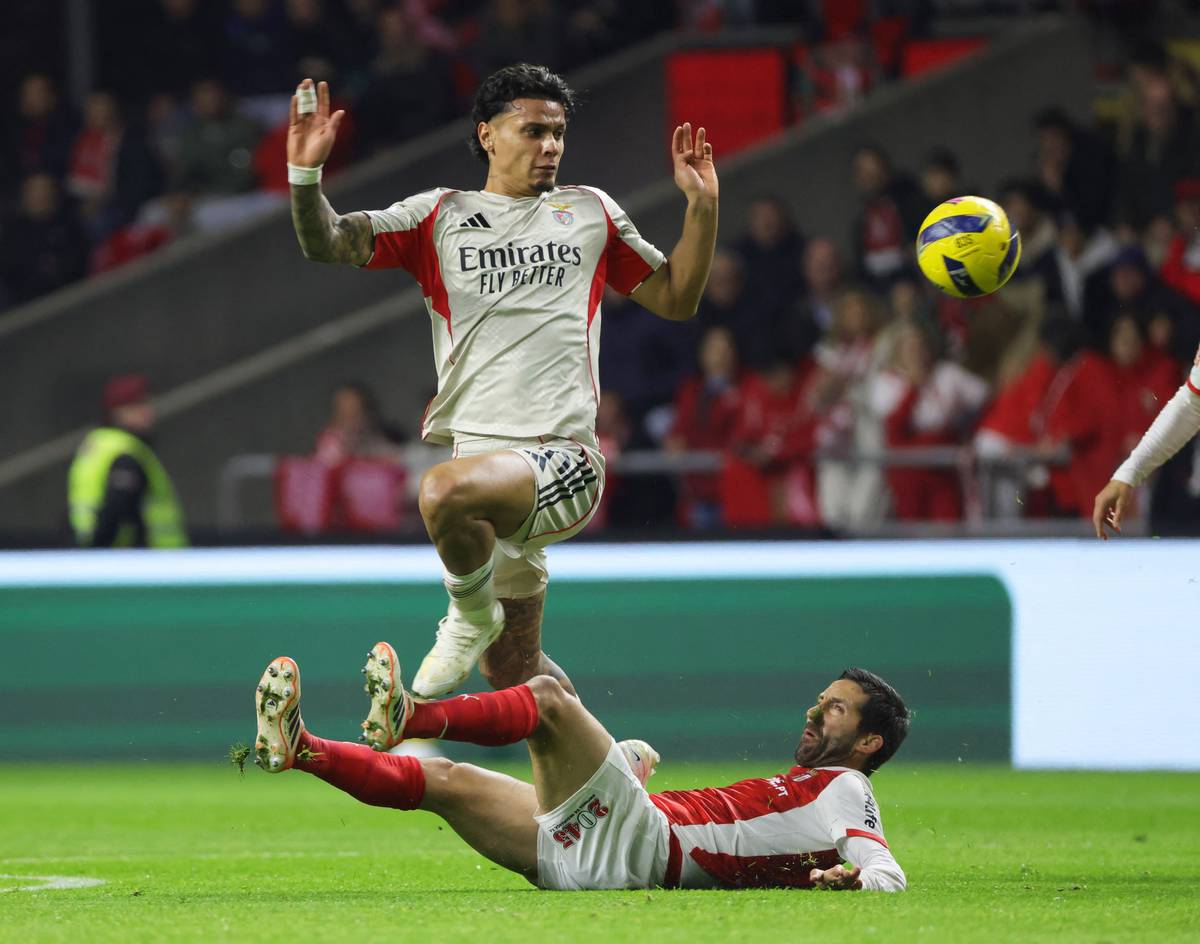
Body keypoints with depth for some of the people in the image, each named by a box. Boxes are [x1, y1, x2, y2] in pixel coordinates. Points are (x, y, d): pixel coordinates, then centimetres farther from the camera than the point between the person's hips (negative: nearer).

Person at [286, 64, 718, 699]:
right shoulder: (440, 216, 13)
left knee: (446, 490, -35)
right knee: (514, 677, 7)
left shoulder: (590, 212, 15)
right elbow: (326, 244, 6)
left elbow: (676, 299, 21)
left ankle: (472, 615, -9)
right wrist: (305, 173, -12)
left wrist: (702, 206, 9)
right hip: (481, 451, 3)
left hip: (564, 458, -3)